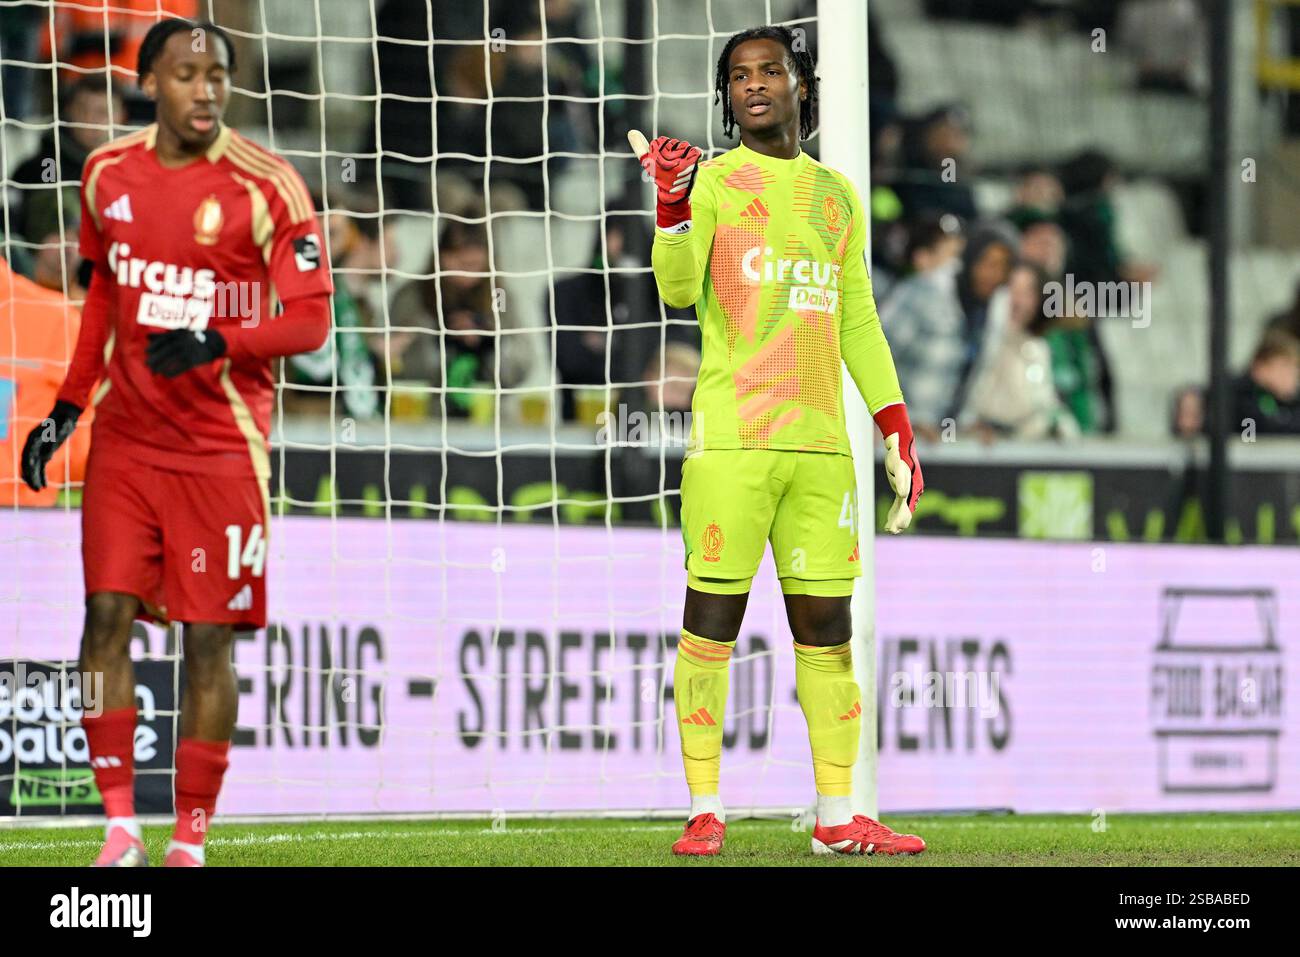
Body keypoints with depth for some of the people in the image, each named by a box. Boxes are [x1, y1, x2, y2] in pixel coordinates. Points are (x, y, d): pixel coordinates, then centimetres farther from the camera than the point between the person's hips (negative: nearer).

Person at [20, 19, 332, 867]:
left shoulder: (265, 185, -10)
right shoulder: (109, 174, 5)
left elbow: (312, 318, -10)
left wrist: (218, 342, -26)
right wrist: (68, 406, 16)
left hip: (222, 447, -4)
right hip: (125, 438, 4)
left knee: (208, 637, -2)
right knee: (107, 614, -5)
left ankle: (190, 843, 6)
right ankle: (121, 828, 1)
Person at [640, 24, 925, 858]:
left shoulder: (838, 194, 18)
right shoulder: (712, 181, 4)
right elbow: (678, 288, -10)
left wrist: (896, 426, 16)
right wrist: (671, 206, -26)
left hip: (820, 440, 4)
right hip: (731, 437, -4)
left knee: (826, 626, 4)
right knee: (712, 619, -4)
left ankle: (839, 818, 8)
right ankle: (705, 812, 0)